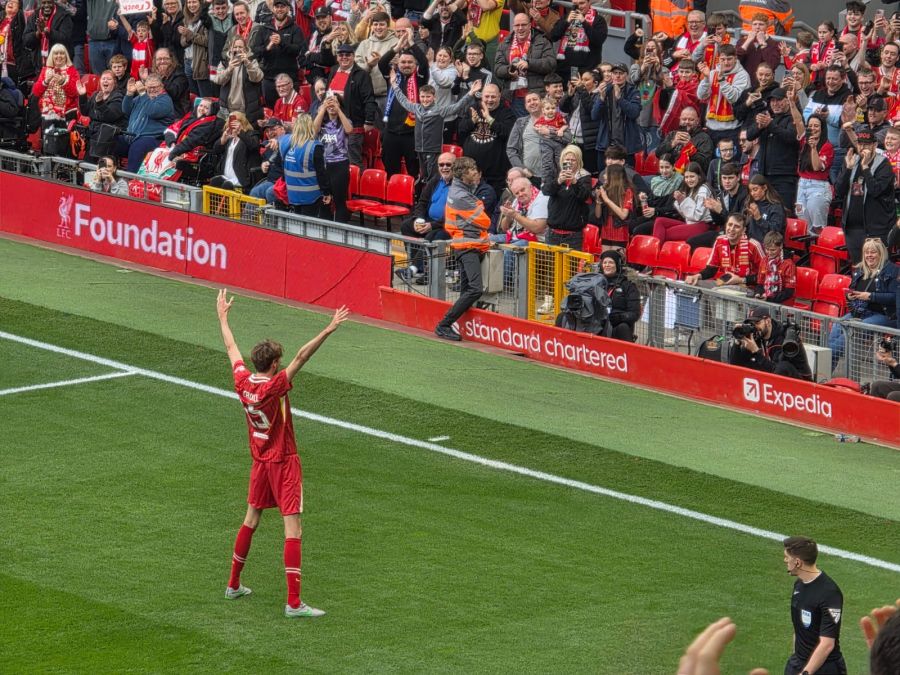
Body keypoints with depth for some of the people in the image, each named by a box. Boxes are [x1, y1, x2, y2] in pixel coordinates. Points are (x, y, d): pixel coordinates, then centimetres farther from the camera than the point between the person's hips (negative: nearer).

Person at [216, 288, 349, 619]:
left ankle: (234, 585, 35)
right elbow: (301, 356, -33)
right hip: (283, 463, -7)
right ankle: (293, 602, -14)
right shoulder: (274, 387, -23)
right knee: (293, 530, -8)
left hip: (259, 461, 8)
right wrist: (328, 330, -38)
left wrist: (222, 315, 24)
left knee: (251, 520, 23)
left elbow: (231, 347, 10)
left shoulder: (243, 382, -5)